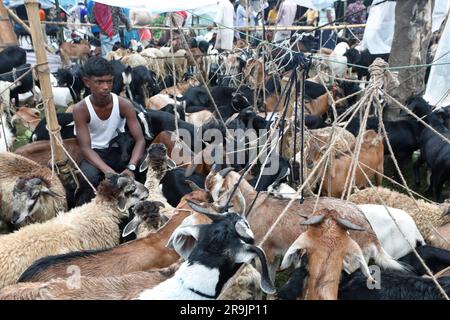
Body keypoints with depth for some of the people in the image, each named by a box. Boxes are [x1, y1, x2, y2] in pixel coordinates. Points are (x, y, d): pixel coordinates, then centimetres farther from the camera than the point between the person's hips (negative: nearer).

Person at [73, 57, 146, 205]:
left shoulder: (124, 105, -15)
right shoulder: (81, 109, -18)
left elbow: (140, 140, -18)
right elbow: (85, 148, -22)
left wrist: (131, 167, -36)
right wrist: (108, 170, -39)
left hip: (117, 150, 2)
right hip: (93, 153, -2)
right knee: (90, 176, -34)